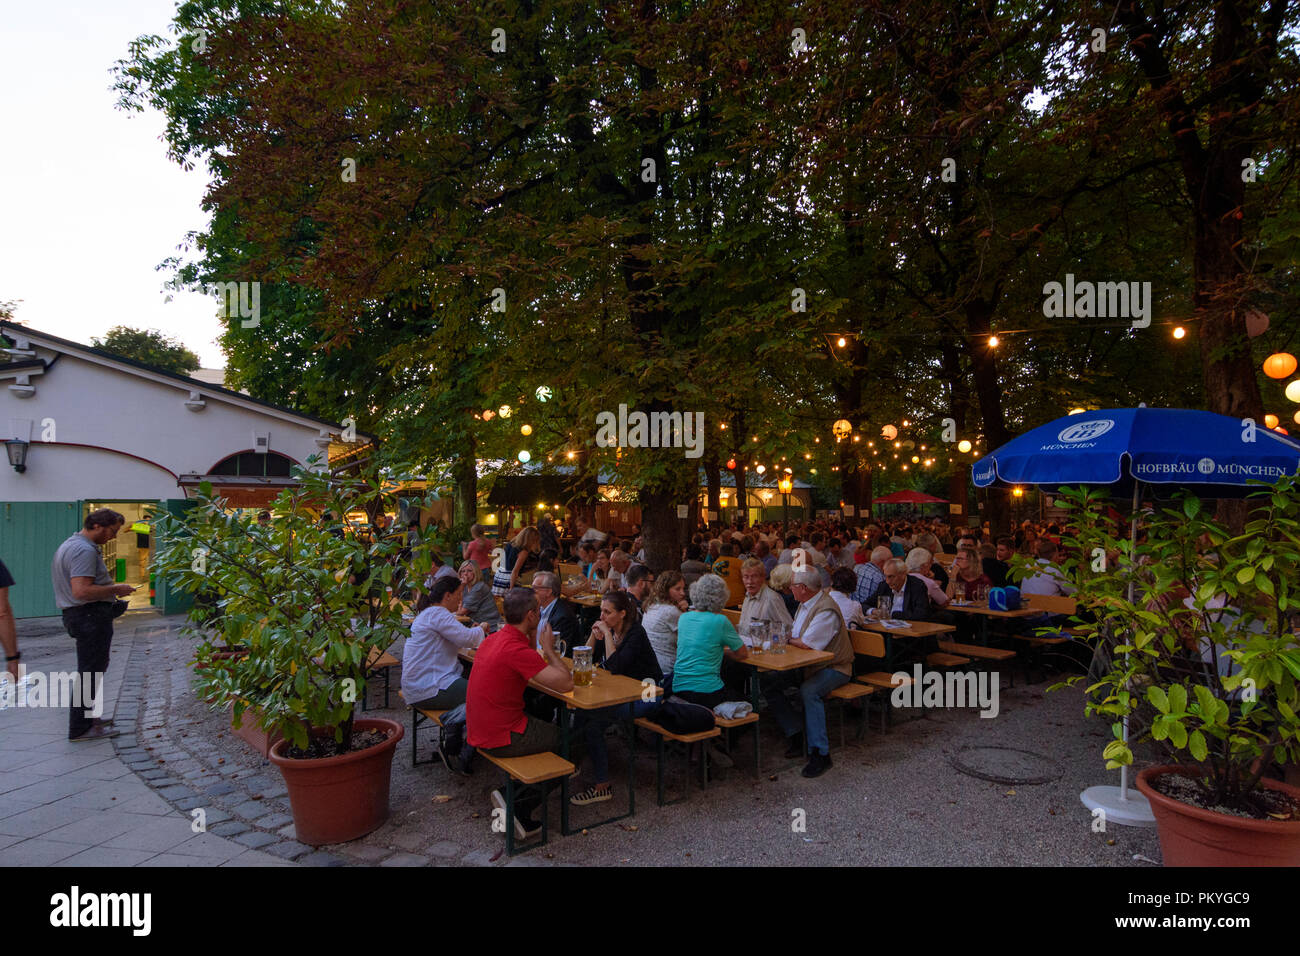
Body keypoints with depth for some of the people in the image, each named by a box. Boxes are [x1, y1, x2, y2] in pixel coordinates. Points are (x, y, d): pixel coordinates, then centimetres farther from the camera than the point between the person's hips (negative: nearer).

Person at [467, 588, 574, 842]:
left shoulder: (492, 639, 5)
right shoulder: (517, 649, -24)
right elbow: (566, 683, -24)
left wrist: (533, 641, 6)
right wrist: (548, 649, -11)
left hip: (479, 732, 9)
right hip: (500, 739, -9)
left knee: (546, 725, 23)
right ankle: (521, 805, 9)